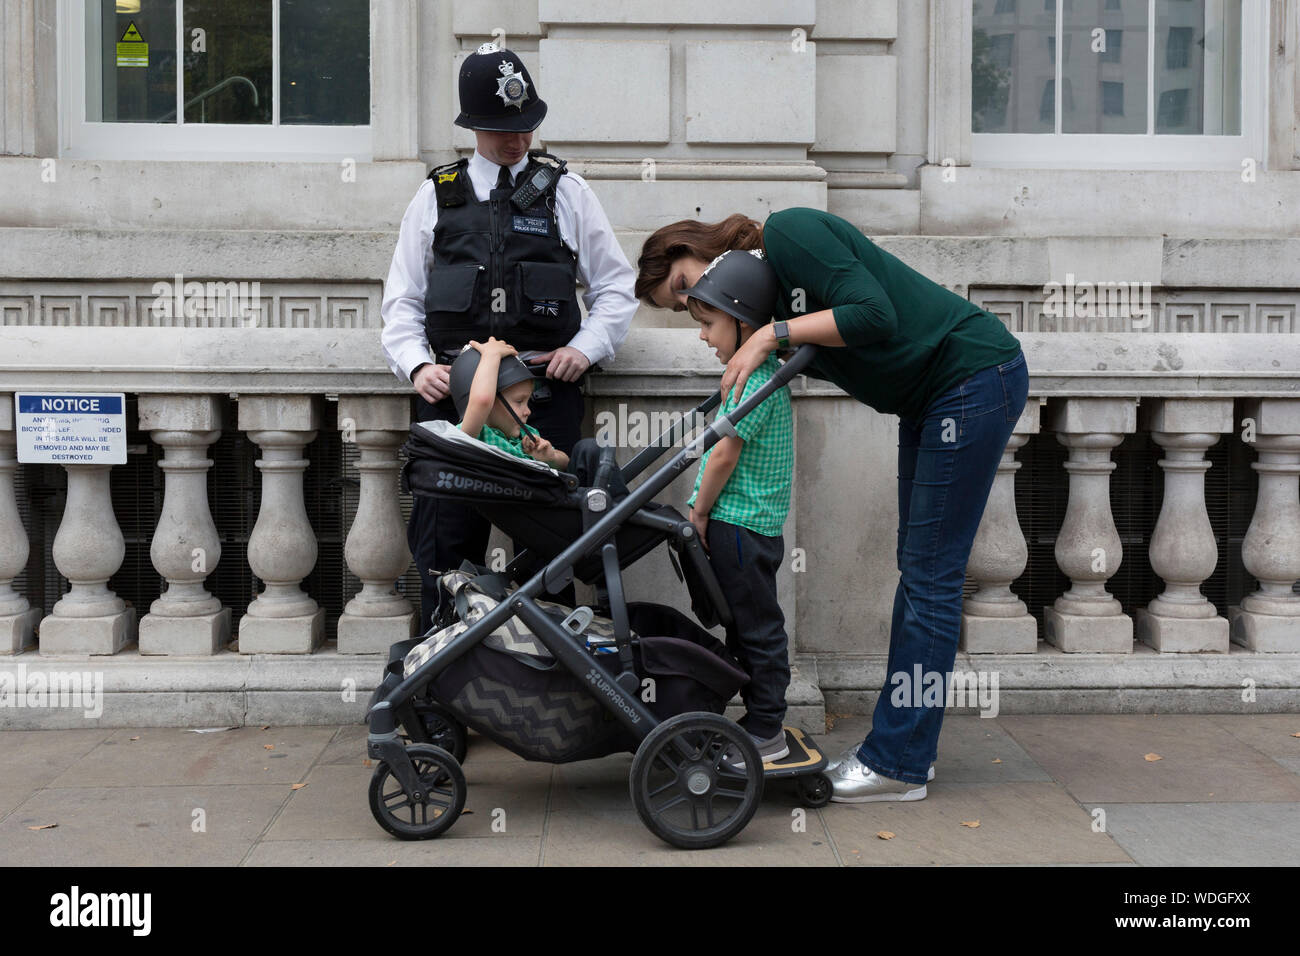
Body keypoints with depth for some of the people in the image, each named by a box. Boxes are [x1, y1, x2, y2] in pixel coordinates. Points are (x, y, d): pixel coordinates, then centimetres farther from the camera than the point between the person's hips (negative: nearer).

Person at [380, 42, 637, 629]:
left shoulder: (566, 192, 13)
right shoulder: (437, 197, 14)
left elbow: (615, 287, 14)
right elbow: (402, 300, 14)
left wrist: (587, 347, -3)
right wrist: (417, 365, -3)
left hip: (547, 389, 0)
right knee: (446, 537, -2)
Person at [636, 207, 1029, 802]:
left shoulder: (787, 232, -16)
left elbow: (874, 315, -26)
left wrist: (774, 335, -21)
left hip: (977, 375, -10)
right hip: (929, 397, 10)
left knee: (931, 574, -6)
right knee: (917, 569, 11)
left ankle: (897, 764, 1)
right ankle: (902, 745, 20)